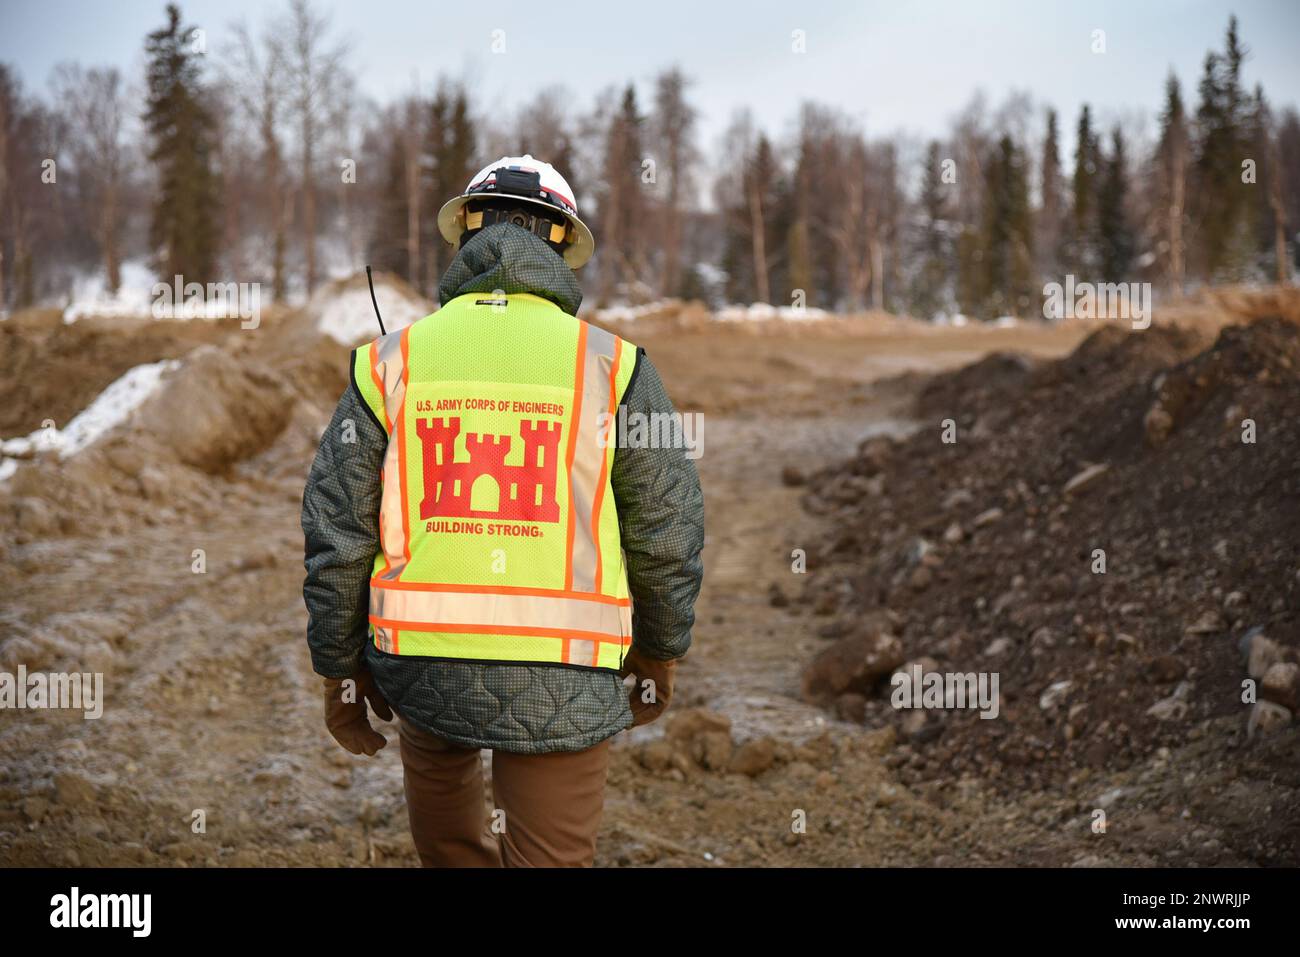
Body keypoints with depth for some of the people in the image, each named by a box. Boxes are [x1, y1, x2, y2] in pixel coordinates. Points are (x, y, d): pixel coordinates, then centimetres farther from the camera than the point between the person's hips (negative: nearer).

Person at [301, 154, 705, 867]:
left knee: (449, 839, 28)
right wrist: (659, 653, 17)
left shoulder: (393, 362, -1)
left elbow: (337, 533, 0)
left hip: (421, 666, 2)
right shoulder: (610, 365, -4)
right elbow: (668, 534, 1)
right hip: (563, 685, -1)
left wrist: (339, 671, 11)